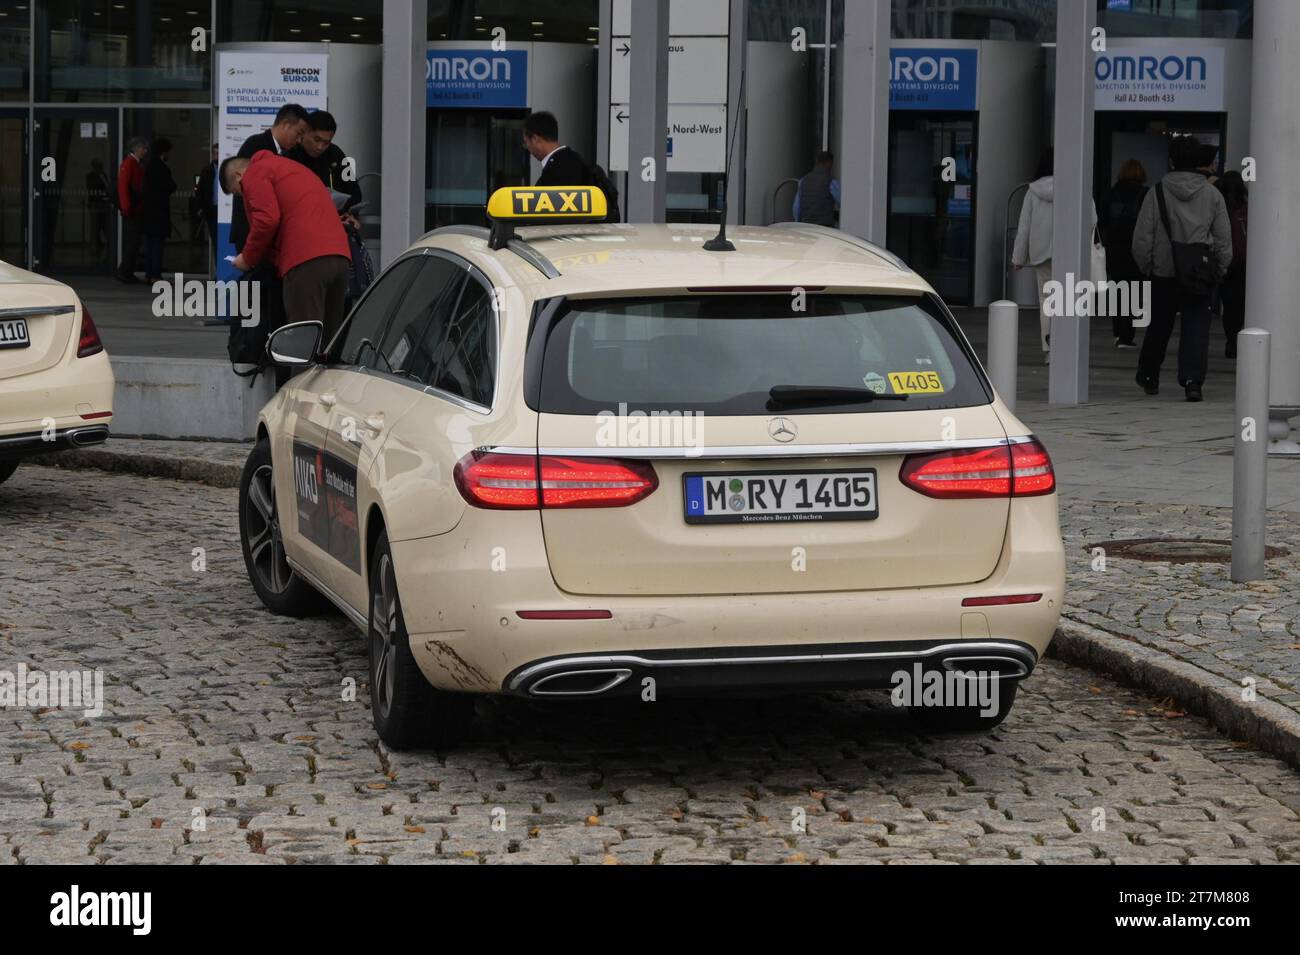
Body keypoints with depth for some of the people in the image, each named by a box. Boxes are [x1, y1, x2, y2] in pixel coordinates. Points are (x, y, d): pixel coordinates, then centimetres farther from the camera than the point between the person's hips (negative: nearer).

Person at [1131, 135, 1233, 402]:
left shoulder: (1158, 192, -4)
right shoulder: (1212, 194, 0)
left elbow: (1142, 238, -2)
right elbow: (1224, 239, 3)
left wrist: (1145, 266, 9)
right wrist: (1220, 269, 12)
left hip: (1163, 272, 0)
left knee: (1158, 327, 14)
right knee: (1197, 328, -1)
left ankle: (1148, 377, 29)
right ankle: (1193, 380, -15)